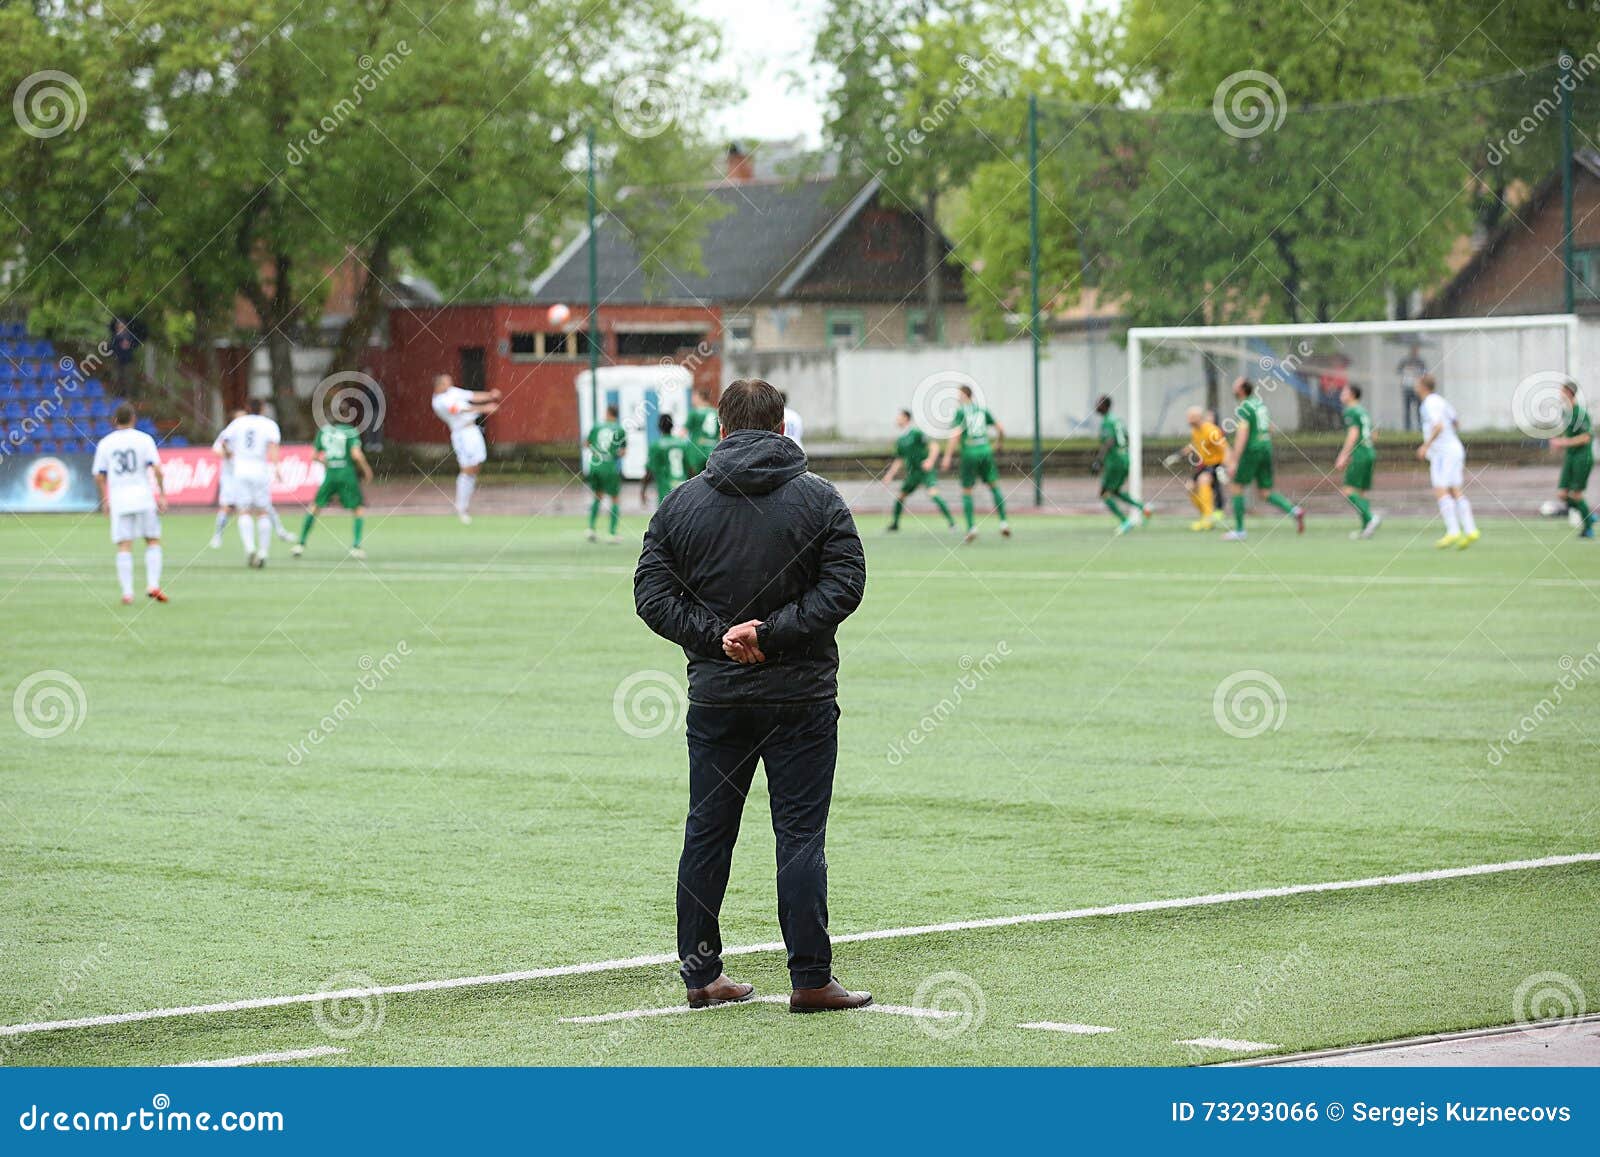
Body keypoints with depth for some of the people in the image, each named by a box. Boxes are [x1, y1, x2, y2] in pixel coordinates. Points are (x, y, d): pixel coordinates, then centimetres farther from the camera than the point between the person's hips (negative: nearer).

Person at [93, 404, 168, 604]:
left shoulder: (105, 443, 6)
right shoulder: (144, 439, 0)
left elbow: (99, 476, 6)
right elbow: (156, 469, -7)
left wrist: (105, 499, 18)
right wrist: (162, 495, -1)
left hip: (118, 500, 1)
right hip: (144, 498, -1)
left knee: (124, 547, 2)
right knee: (153, 542, 10)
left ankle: (127, 591, -5)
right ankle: (153, 584, -3)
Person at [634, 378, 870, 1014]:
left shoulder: (682, 501, 4)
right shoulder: (819, 497, -2)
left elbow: (651, 592, -1)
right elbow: (844, 584, -11)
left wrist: (715, 636, -6)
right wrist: (772, 633, -12)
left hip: (714, 695, 2)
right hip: (801, 695, -2)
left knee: (706, 835, 11)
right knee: (800, 836, 0)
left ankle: (701, 974, 14)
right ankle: (810, 980, -1)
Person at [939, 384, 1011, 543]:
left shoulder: (961, 412, -4)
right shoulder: (983, 411, 10)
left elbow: (955, 434, -15)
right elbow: (1001, 430, 16)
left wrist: (948, 456, -13)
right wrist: (997, 444, 35)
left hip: (969, 453, -3)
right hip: (985, 450, 3)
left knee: (966, 492, 6)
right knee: (994, 487, 14)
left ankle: (971, 527, -5)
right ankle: (1004, 523, 4)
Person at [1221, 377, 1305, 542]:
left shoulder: (1243, 409, -12)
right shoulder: (1260, 403, 14)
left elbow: (1242, 435, -21)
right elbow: (1270, 428, 24)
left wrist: (1234, 461, -23)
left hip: (1252, 450, -8)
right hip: (1266, 448, 8)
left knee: (1238, 488, 5)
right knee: (1265, 492, 10)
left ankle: (1239, 530, 6)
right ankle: (1295, 511, -10)